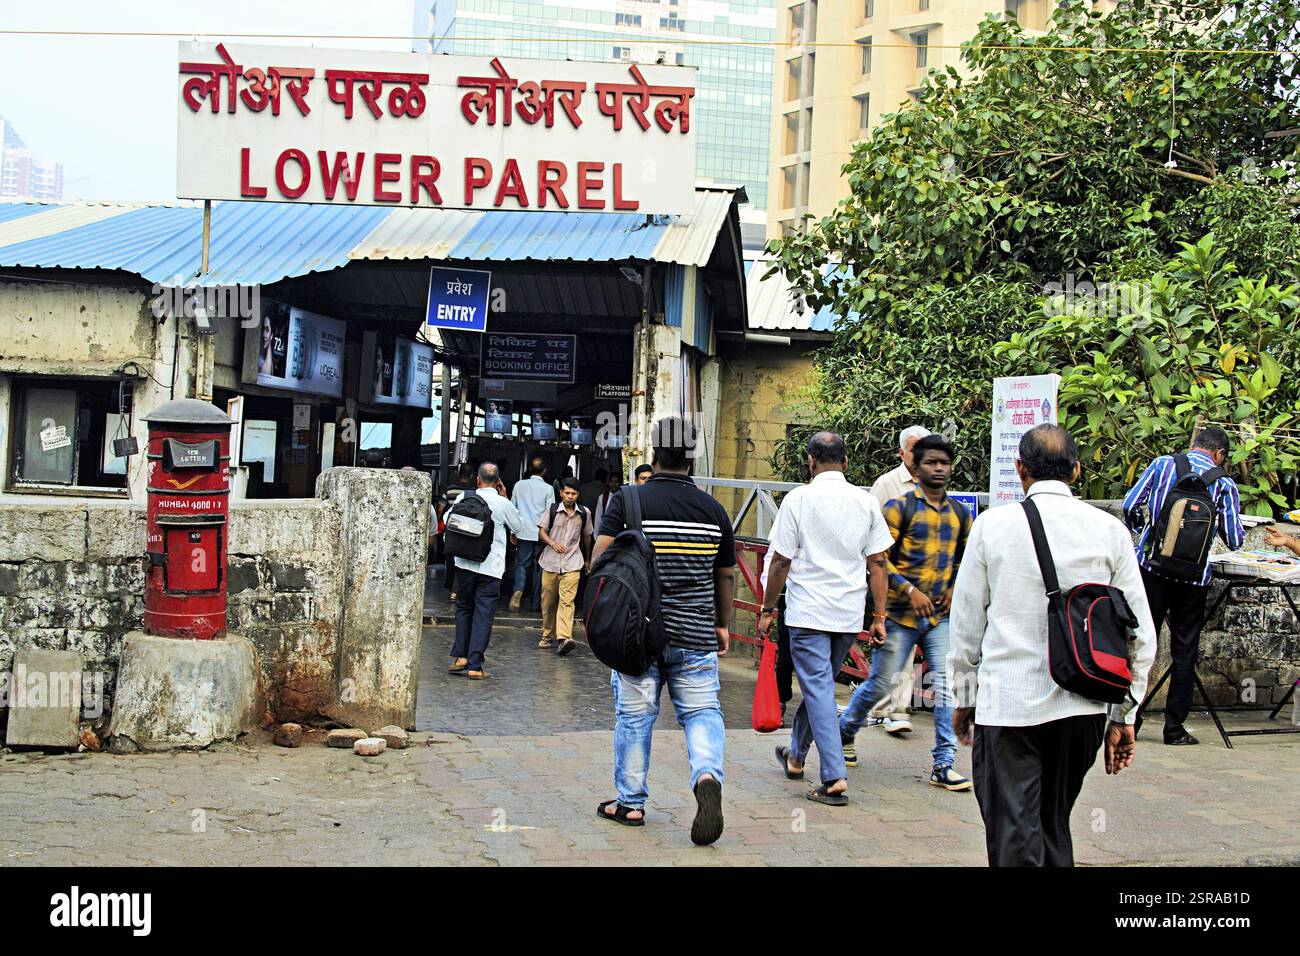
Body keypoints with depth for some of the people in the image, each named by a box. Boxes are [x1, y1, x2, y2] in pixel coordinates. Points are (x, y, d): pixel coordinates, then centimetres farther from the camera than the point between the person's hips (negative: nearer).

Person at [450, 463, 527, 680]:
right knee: (483, 615, 1)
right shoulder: (503, 504, -6)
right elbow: (519, 527, 11)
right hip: (491, 567, -2)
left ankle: (460, 656, 14)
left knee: (463, 609, 19)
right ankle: (474, 665, -2)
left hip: (464, 564, 2)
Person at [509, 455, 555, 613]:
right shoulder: (548, 488, -4)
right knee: (538, 567, 7)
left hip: (524, 533, 1)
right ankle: (535, 603, 9)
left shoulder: (519, 485, 3)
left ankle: (518, 589, -19)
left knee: (521, 564, 9)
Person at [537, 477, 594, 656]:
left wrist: (587, 559, 27)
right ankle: (547, 636, 21)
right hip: (550, 561, 1)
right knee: (548, 601, 7)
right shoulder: (551, 510, 3)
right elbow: (542, 532, 2)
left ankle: (564, 638, -26)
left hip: (572, 563, -1)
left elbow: (587, 536, 19)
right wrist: (553, 543, -17)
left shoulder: (584, 513, 6)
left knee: (567, 600, -15)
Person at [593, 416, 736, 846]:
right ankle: (707, 775, -18)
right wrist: (722, 625, 22)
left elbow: (599, 559, -10)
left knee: (634, 714, 8)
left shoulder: (628, 500, -4)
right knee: (701, 711, 8)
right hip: (695, 634, 1)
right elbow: (726, 575, 11)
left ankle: (630, 803, 18)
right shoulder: (713, 509, 4)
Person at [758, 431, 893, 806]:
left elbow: (781, 561, -6)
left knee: (818, 690, -3)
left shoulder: (799, 499, -6)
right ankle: (795, 755, 36)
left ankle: (835, 777, -11)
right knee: (819, 685, 20)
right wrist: (879, 617, 10)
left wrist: (767, 609, 3)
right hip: (850, 614, 5)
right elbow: (877, 562, 5)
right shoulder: (866, 502, 4)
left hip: (808, 612, -4)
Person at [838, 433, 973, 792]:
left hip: (941, 615, 4)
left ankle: (944, 765, 0)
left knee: (947, 687, -6)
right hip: (901, 614, -4)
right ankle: (844, 730, 31)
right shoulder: (899, 507, -5)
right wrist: (910, 591, -18)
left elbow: (965, 558, 27)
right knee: (880, 684, 4)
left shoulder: (960, 514, 11)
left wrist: (954, 588, 9)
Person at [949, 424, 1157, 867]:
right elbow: (1140, 634, 4)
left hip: (1006, 706, -3)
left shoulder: (992, 525, -2)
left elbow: (965, 623, 3)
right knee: (1055, 824, 21)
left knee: (1015, 839, -1)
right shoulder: (1109, 531, 2)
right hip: (1082, 708, 3)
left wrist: (964, 697, 16)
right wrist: (1123, 716, 12)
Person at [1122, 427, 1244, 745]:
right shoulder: (1224, 484, 2)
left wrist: (1140, 529, 21)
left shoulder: (1162, 464, 3)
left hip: (1151, 564, 1)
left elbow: (1130, 505, 0)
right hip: (1194, 574, -1)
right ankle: (1174, 728, 11)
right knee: (1184, 650, 8)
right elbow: (1234, 541, 3)